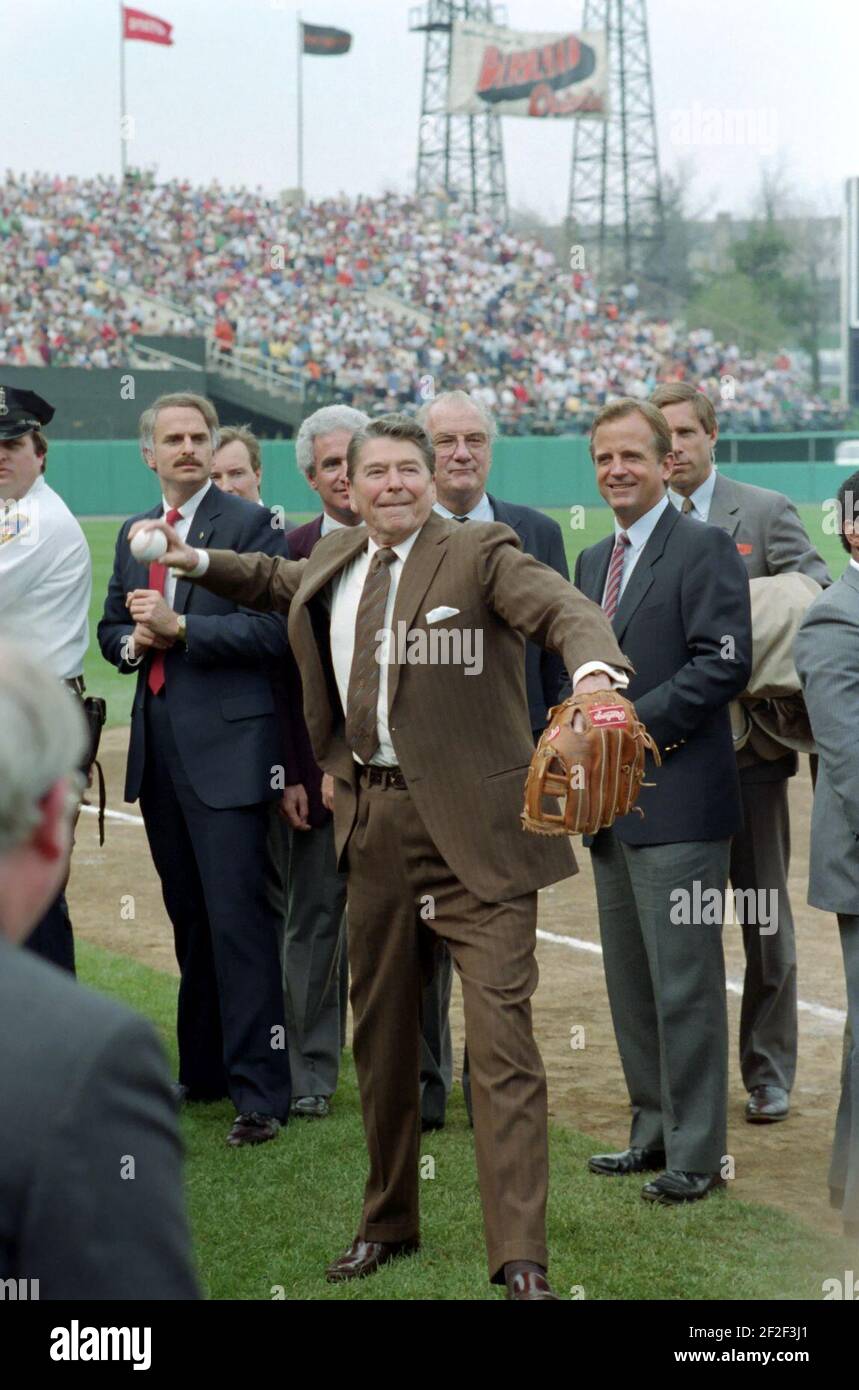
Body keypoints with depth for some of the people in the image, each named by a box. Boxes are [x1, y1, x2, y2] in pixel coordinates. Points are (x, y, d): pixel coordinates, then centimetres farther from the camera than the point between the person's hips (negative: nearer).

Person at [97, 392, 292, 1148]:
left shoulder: (250, 524, -5)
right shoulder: (134, 534, 16)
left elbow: (272, 630, -13)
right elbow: (113, 627, 21)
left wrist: (179, 628, -18)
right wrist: (134, 641, -1)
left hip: (226, 745, -7)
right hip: (158, 746, 7)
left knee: (239, 920, -9)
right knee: (190, 917, 14)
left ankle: (260, 1090, -5)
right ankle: (203, 1068, 25)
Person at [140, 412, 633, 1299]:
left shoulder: (481, 554, -6)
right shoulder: (332, 562, 14)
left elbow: (564, 611, -24)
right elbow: (283, 584, 38)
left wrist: (594, 670, -43)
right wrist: (198, 563, 33)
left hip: (472, 823, -7)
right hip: (374, 817, 7)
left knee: (500, 1034, -11)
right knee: (380, 1031, 16)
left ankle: (520, 1259, -11)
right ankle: (387, 1222, 32)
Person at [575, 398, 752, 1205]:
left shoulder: (704, 549, -7)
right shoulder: (593, 561, 18)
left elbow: (724, 662, -16)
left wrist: (630, 725, -17)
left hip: (676, 803, -8)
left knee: (684, 984, -5)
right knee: (631, 983, 12)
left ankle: (697, 1154, 2)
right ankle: (654, 1130, 22)